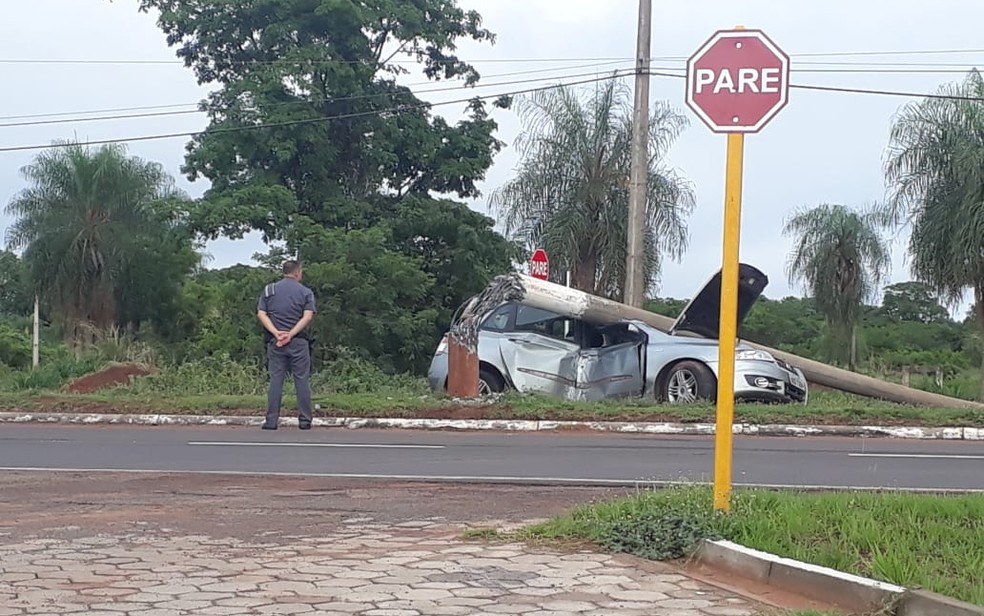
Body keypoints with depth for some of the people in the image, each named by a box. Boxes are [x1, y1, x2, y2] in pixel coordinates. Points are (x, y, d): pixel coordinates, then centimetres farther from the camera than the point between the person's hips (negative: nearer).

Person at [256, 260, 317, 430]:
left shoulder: (269, 290, 10)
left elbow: (261, 314, 0)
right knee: (302, 380, 4)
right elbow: (307, 316, -10)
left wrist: (276, 333, -9)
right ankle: (304, 420, 4)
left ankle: (272, 420, 0)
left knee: (276, 380, 3)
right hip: (298, 342, -2)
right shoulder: (305, 292, 3)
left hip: (275, 341, 2)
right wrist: (291, 334, -13)